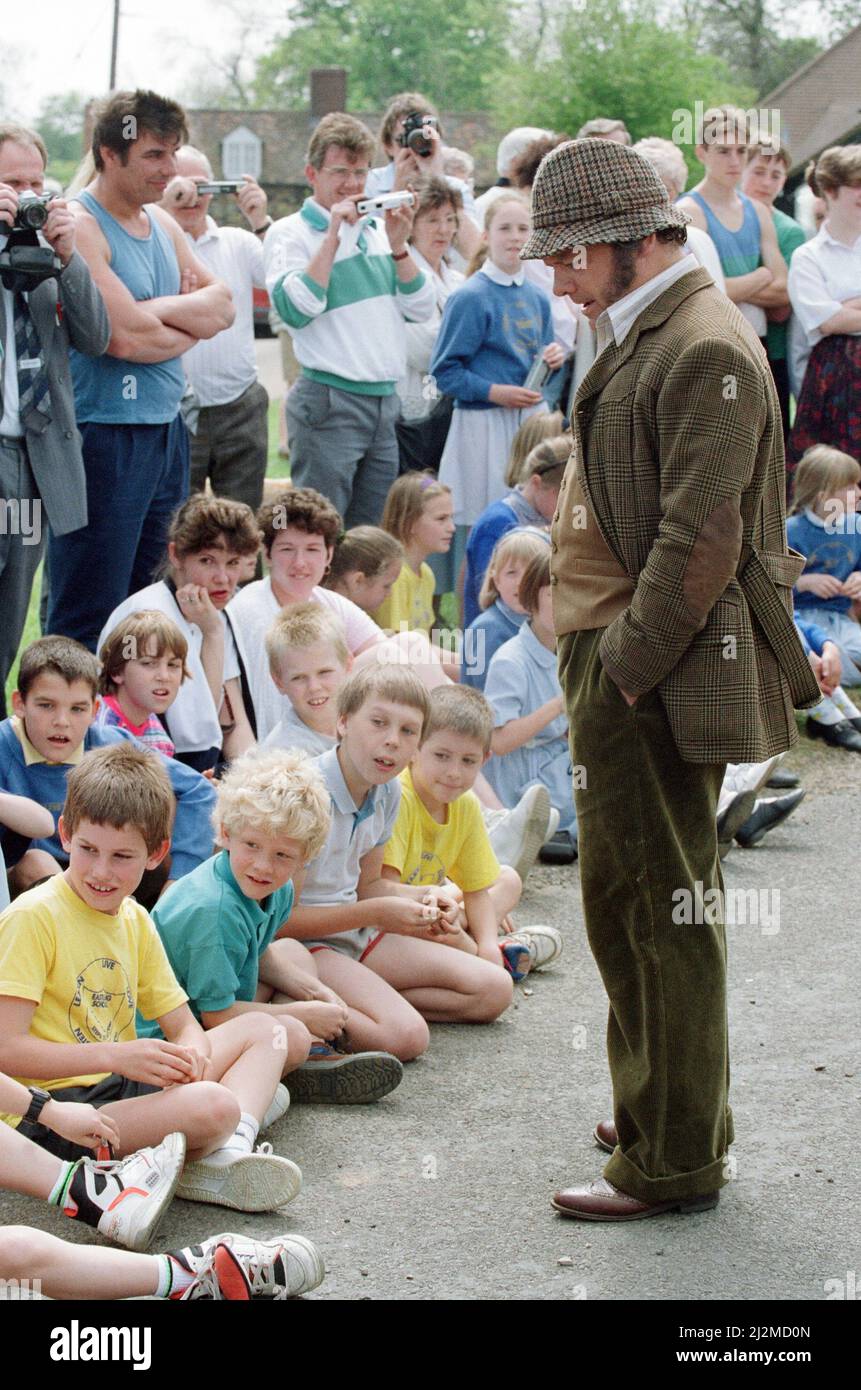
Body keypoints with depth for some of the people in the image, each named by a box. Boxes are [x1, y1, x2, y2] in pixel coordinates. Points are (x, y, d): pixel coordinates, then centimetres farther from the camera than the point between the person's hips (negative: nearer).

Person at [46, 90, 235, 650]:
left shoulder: (163, 224, 14)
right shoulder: (80, 226, -12)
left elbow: (223, 308, 8)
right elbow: (125, 337, -20)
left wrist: (161, 309, -11)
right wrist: (192, 325, -1)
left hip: (167, 430, 8)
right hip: (104, 435, -8)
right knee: (88, 621, -5)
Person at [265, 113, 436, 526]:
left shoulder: (376, 230, 15)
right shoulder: (290, 232, -2)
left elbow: (422, 310, 10)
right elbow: (296, 310, -17)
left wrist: (398, 247, -3)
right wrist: (333, 236, -14)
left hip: (384, 401, 6)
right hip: (328, 404, -6)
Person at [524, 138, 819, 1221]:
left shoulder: (706, 351, -16)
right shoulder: (639, 337, 15)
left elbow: (700, 540, -21)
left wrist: (627, 667, -18)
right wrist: (598, 665, 14)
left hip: (657, 682, -10)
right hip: (616, 664, 10)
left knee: (655, 908, -3)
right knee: (635, 904, 17)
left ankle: (674, 1161, 6)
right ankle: (670, 1115, 31)